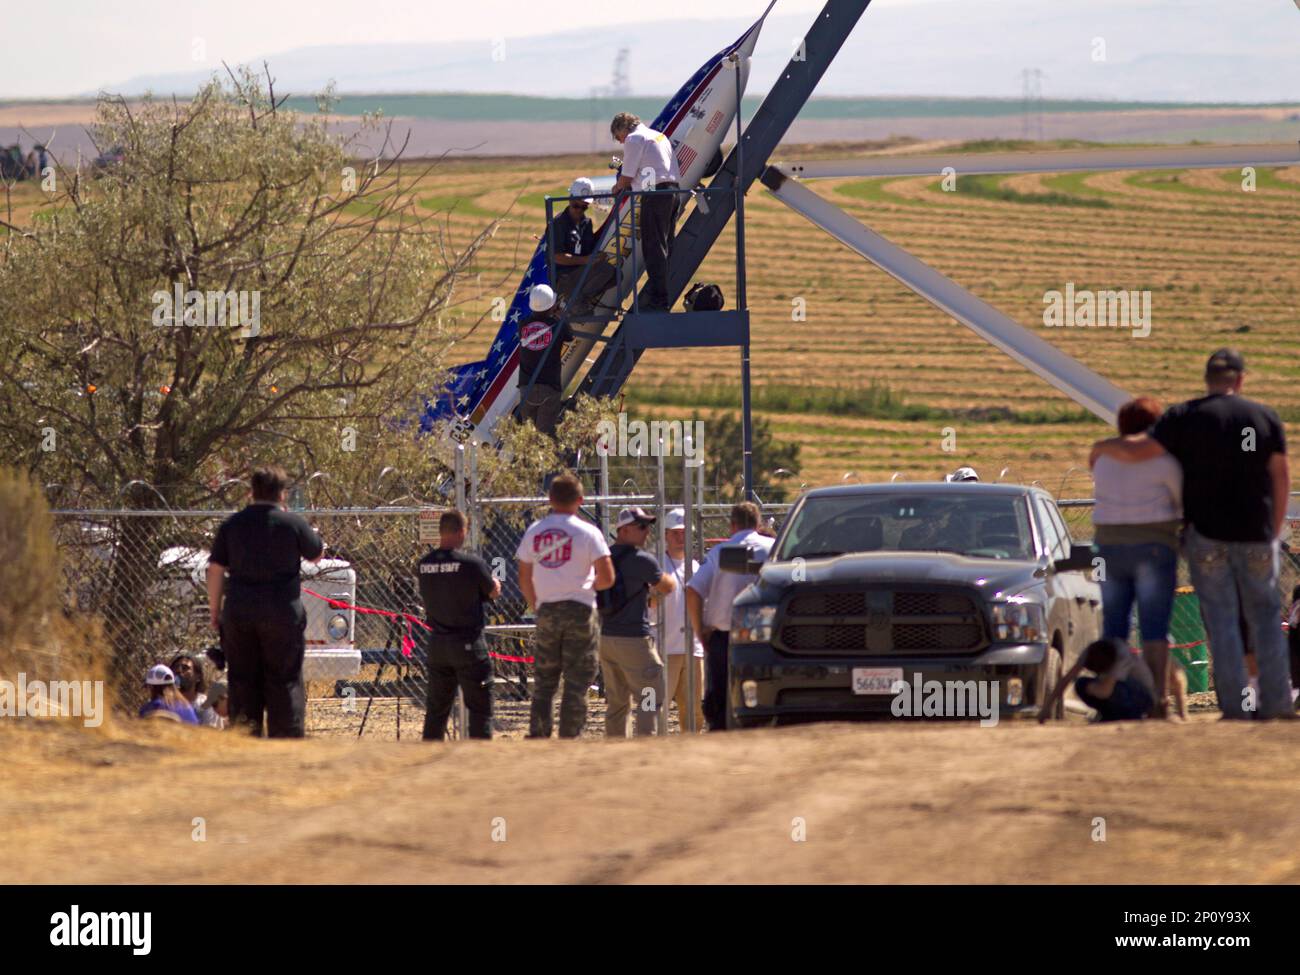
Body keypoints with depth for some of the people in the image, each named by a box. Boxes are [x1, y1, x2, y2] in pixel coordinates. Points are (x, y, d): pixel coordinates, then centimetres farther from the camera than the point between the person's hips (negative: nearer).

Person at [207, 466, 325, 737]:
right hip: (282, 613, -2)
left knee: (242, 681, 8)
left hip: (238, 613, 2)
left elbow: (215, 570, 4)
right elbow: (317, 554, 13)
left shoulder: (232, 524, 3)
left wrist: (214, 610, 12)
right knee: (285, 680, 3)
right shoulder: (294, 523, -4)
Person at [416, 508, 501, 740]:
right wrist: (494, 581, 23)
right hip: (468, 642, -5)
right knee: (480, 706, 2)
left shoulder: (423, 565, -1)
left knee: (436, 706, 13)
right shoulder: (472, 564, -15)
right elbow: (494, 592, -1)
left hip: (436, 643, 5)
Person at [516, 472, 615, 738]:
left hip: (546, 612, 3)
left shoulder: (534, 532, 5)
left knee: (544, 683, 11)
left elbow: (524, 578, 8)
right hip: (580, 612, -3)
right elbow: (607, 577, -11)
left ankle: (537, 739, 3)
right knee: (576, 685, 2)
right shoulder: (587, 532, -7)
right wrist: (589, 586, 9)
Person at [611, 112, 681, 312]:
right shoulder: (658, 136, 23)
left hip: (655, 195, -9)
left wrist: (617, 188, 18)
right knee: (664, 248, 12)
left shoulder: (634, 139, -4)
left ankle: (658, 299, -9)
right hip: (673, 190, 9)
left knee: (653, 250, -7)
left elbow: (627, 178, -3)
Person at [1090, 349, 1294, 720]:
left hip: (1205, 532, -1)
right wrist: (1274, 532, 13)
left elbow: (1136, 451, -13)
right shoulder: (1265, 418, 2)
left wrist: (1103, 446, 8)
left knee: (1222, 620, 2)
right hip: (1254, 535, 1)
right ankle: (1276, 700, 6)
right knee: (1265, 618, 11)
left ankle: (1235, 704, -3)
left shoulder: (1184, 418, -4)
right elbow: (1281, 478, 4)